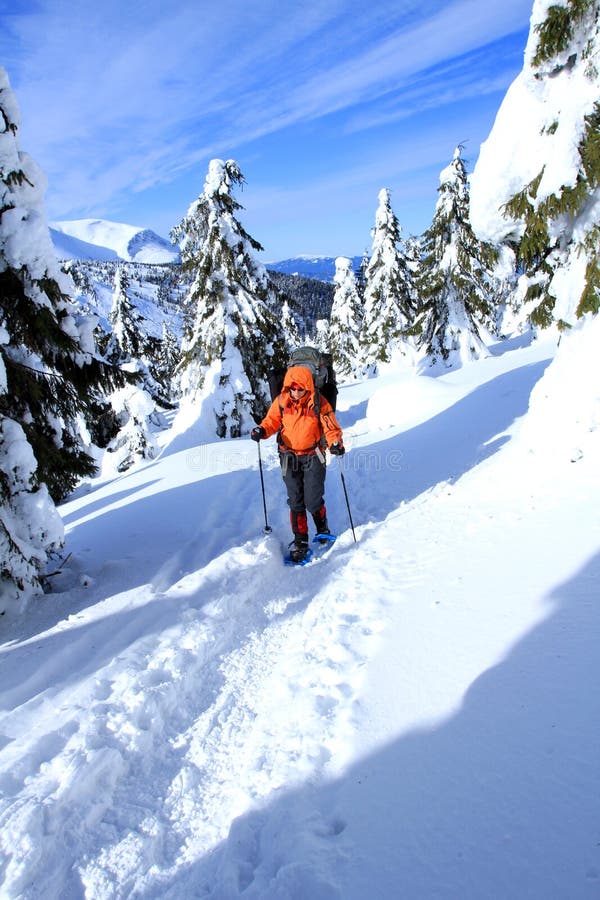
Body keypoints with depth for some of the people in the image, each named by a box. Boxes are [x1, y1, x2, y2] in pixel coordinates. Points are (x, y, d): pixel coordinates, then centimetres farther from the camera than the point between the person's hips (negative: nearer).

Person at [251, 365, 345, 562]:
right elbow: (272, 420, 4)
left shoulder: (318, 403, -11)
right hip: (289, 457, 3)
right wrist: (261, 430, -17)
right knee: (296, 502, 6)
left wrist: (336, 443, -28)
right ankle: (300, 541, 19)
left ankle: (322, 530, 28)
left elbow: (331, 427, -9)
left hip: (313, 457, -2)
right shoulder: (281, 401, -4)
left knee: (313, 501, -3)